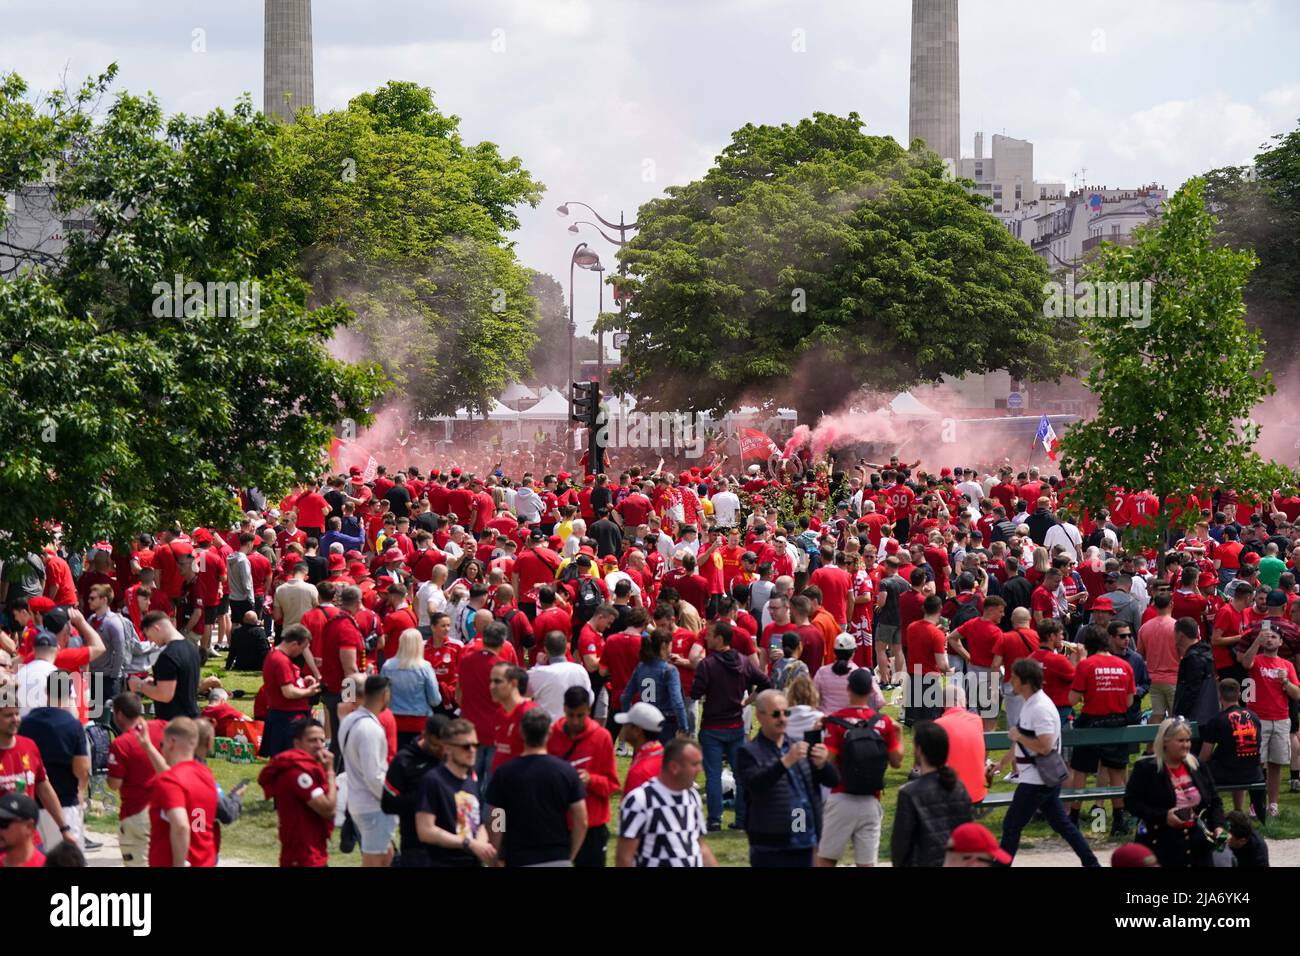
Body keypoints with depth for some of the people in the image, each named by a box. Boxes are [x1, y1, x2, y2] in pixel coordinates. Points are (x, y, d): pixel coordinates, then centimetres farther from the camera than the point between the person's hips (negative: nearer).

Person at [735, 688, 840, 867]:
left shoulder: (799, 747, 14)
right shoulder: (748, 752, -3)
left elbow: (833, 779, 8)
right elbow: (754, 784, -21)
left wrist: (822, 763, -15)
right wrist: (786, 762, -32)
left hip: (804, 846, 6)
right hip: (771, 850, -6)